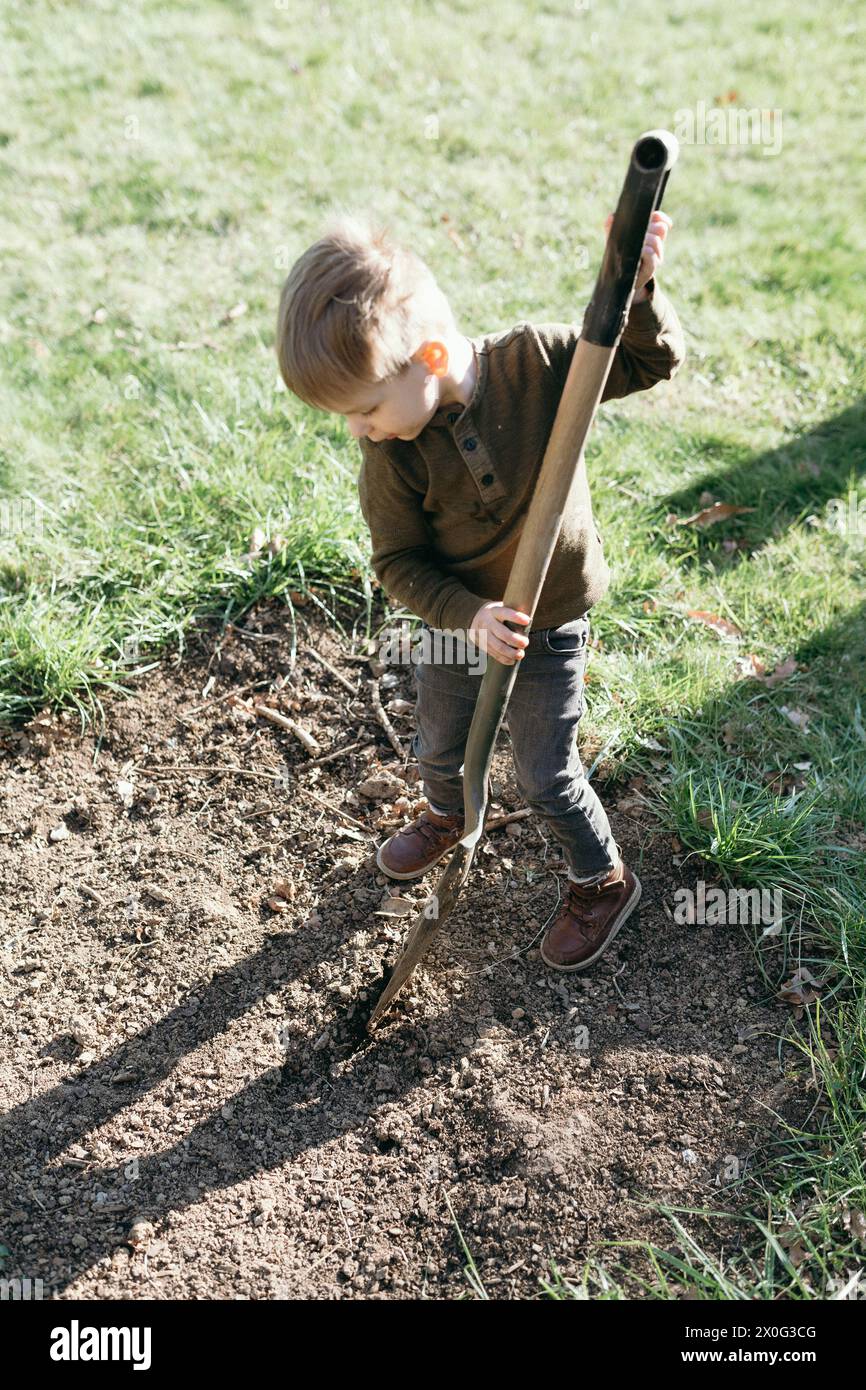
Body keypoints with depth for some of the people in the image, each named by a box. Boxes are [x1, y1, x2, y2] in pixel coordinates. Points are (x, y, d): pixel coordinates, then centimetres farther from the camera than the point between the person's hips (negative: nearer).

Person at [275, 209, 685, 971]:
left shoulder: (535, 360, -24)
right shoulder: (391, 456, -21)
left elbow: (653, 362, -15)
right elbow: (399, 563, -13)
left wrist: (636, 285, -33)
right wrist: (471, 616, -27)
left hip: (549, 629, -2)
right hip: (456, 625, 3)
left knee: (547, 777, 8)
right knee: (438, 748, 24)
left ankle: (604, 881, 38)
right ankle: (446, 816, 61)